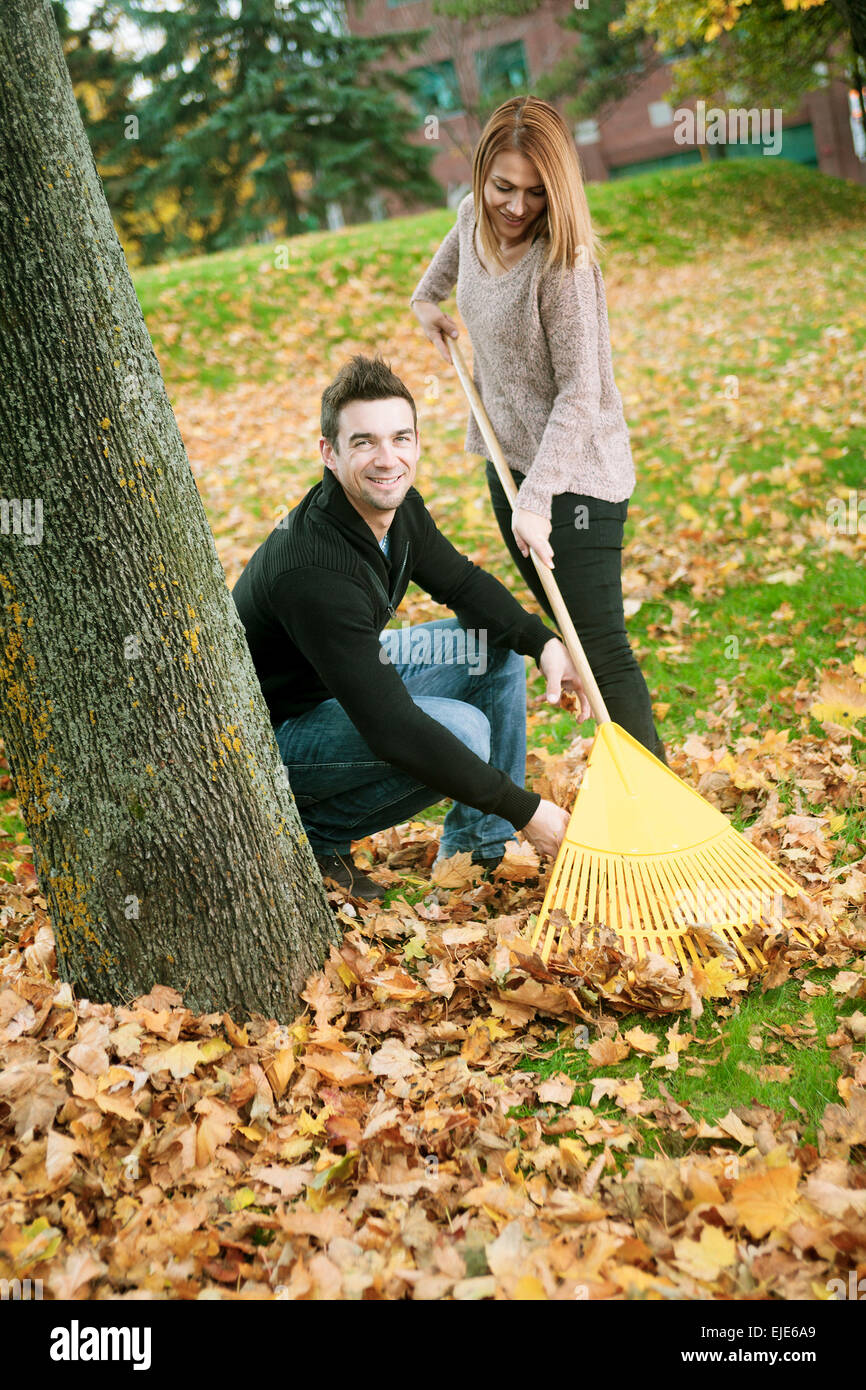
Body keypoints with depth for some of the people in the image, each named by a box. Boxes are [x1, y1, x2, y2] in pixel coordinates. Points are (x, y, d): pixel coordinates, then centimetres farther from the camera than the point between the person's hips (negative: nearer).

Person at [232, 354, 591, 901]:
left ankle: (478, 846, 10)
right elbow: (394, 731, -38)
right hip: (273, 729, -9)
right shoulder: (314, 569, -35)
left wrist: (545, 642, -9)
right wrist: (525, 810, -33)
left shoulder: (399, 507, -9)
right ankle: (310, 833, -5)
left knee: (497, 638, 4)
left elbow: (462, 582, 10)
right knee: (461, 730, -28)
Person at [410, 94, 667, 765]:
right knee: (567, 634, 14)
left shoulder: (563, 262, -22)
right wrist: (428, 295, 37)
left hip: (576, 475, -8)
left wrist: (538, 498, -31)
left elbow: (579, 393, -24)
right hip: (511, 460, 8)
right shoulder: (476, 215, 0)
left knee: (601, 648, -10)